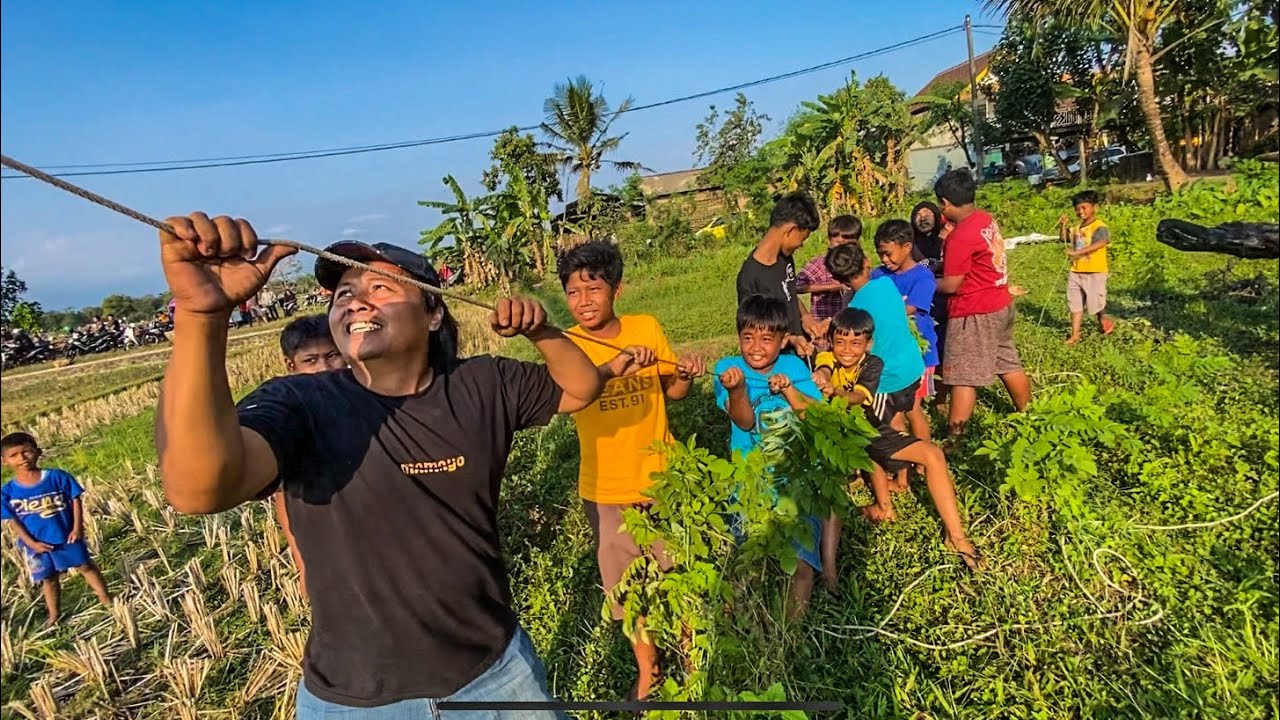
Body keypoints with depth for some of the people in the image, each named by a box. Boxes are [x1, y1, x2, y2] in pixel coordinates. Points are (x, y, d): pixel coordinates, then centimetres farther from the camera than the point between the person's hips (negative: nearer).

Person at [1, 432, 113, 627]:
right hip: (37, 543, 2)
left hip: (67, 536, -1)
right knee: (48, 579, 17)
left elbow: (75, 500, -6)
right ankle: (54, 614, 34)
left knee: (85, 566, 12)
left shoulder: (58, 476, -12)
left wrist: (77, 527, -12)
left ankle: (105, 599, 26)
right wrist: (31, 542, -11)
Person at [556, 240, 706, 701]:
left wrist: (685, 376, -16)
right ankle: (647, 669, 40)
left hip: (662, 475, 1)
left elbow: (671, 393, 5)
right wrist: (612, 367, -48)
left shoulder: (648, 328, -7)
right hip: (607, 488, -1)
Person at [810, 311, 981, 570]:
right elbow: (824, 371, -38)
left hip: (874, 432, 1)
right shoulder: (829, 358, -12)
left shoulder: (873, 364, -12)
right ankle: (885, 505, -9)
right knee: (867, 451, -34)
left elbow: (859, 397, -33)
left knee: (933, 454, -15)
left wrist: (836, 392, -57)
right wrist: (823, 377, -65)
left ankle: (955, 534, -10)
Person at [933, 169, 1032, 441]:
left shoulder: (960, 236, -22)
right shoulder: (986, 219, 4)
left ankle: (954, 437, 2)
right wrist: (938, 266, 9)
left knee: (963, 377, -3)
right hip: (1001, 305, 9)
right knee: (1008, 364, 21)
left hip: (974, 314, -9)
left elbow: (950, 285, -17)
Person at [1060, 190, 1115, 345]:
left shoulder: (1099, 227, -14)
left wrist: (1076, 252, -37)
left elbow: (1099, 244, -29)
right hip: (1076, 272, 7)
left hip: (1095, 273, -7)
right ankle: (1075, 334, 9)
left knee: (1096, 302, 5)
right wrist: (1063, 225, 3)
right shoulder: (1077, 228, 10)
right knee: (1075, 303, 5)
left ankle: (1104, 322, 33)